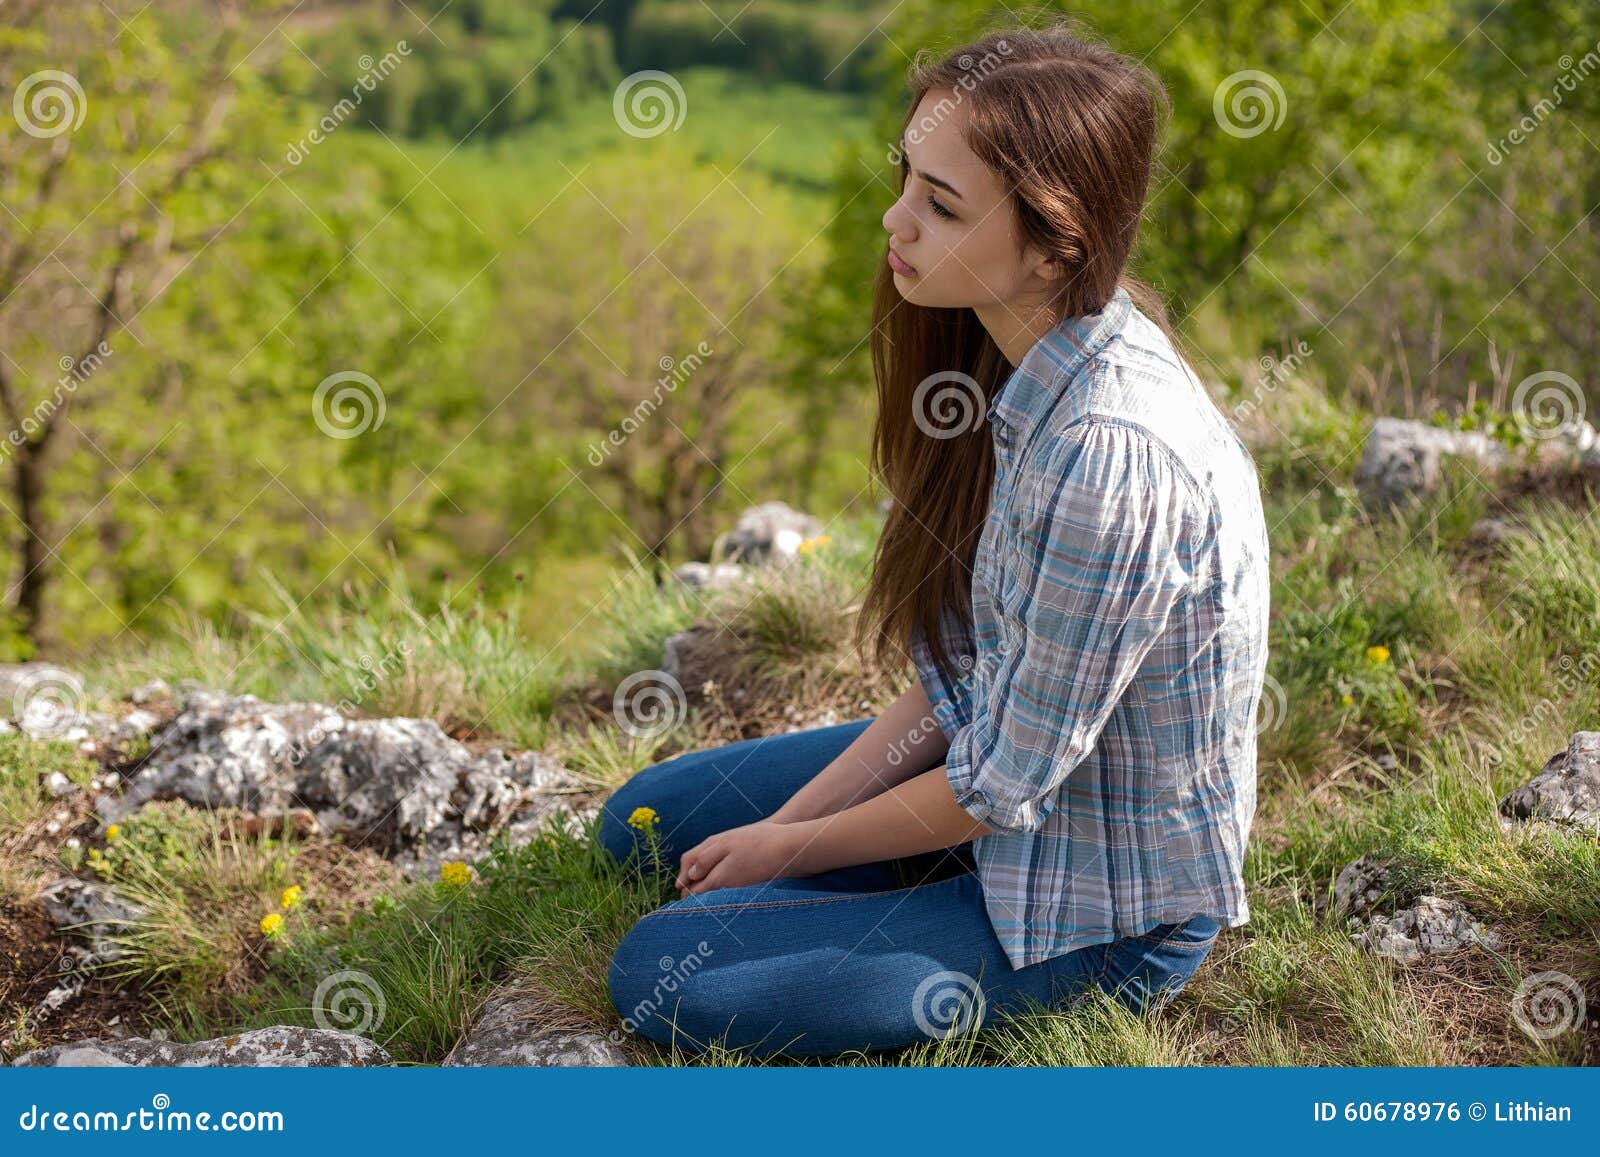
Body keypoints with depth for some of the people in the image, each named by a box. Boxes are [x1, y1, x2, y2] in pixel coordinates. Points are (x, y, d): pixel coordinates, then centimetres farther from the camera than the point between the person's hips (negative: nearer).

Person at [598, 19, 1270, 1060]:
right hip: (993, 753, 9)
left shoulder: (1113, 454, -35)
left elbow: (1004, 784, -25)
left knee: (661, 974, -11)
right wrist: (796, 816, -5)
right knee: (643, 825, 14)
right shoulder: (1027, 361, -6)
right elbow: (961, 676, 1)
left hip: (1103, 909, -9)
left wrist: (792, 847, -10)